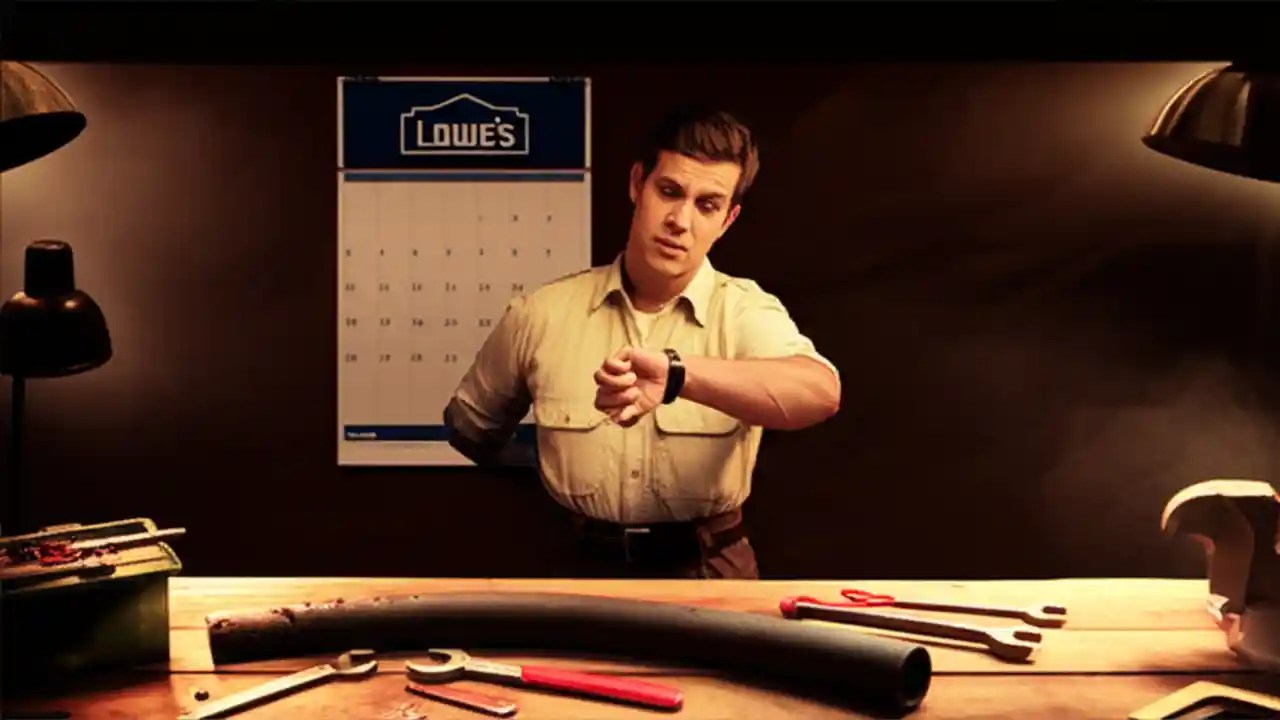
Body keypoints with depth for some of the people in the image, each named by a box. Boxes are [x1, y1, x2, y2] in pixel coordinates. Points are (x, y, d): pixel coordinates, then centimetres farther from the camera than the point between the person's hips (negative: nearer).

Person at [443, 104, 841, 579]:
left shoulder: (746, 313, -8)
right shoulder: (541, 314, -3)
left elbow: (820, 393, -31)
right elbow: (469, 425, 14)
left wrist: (676, 374, -42)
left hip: (709, 571, 0)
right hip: (584, 565, 1)